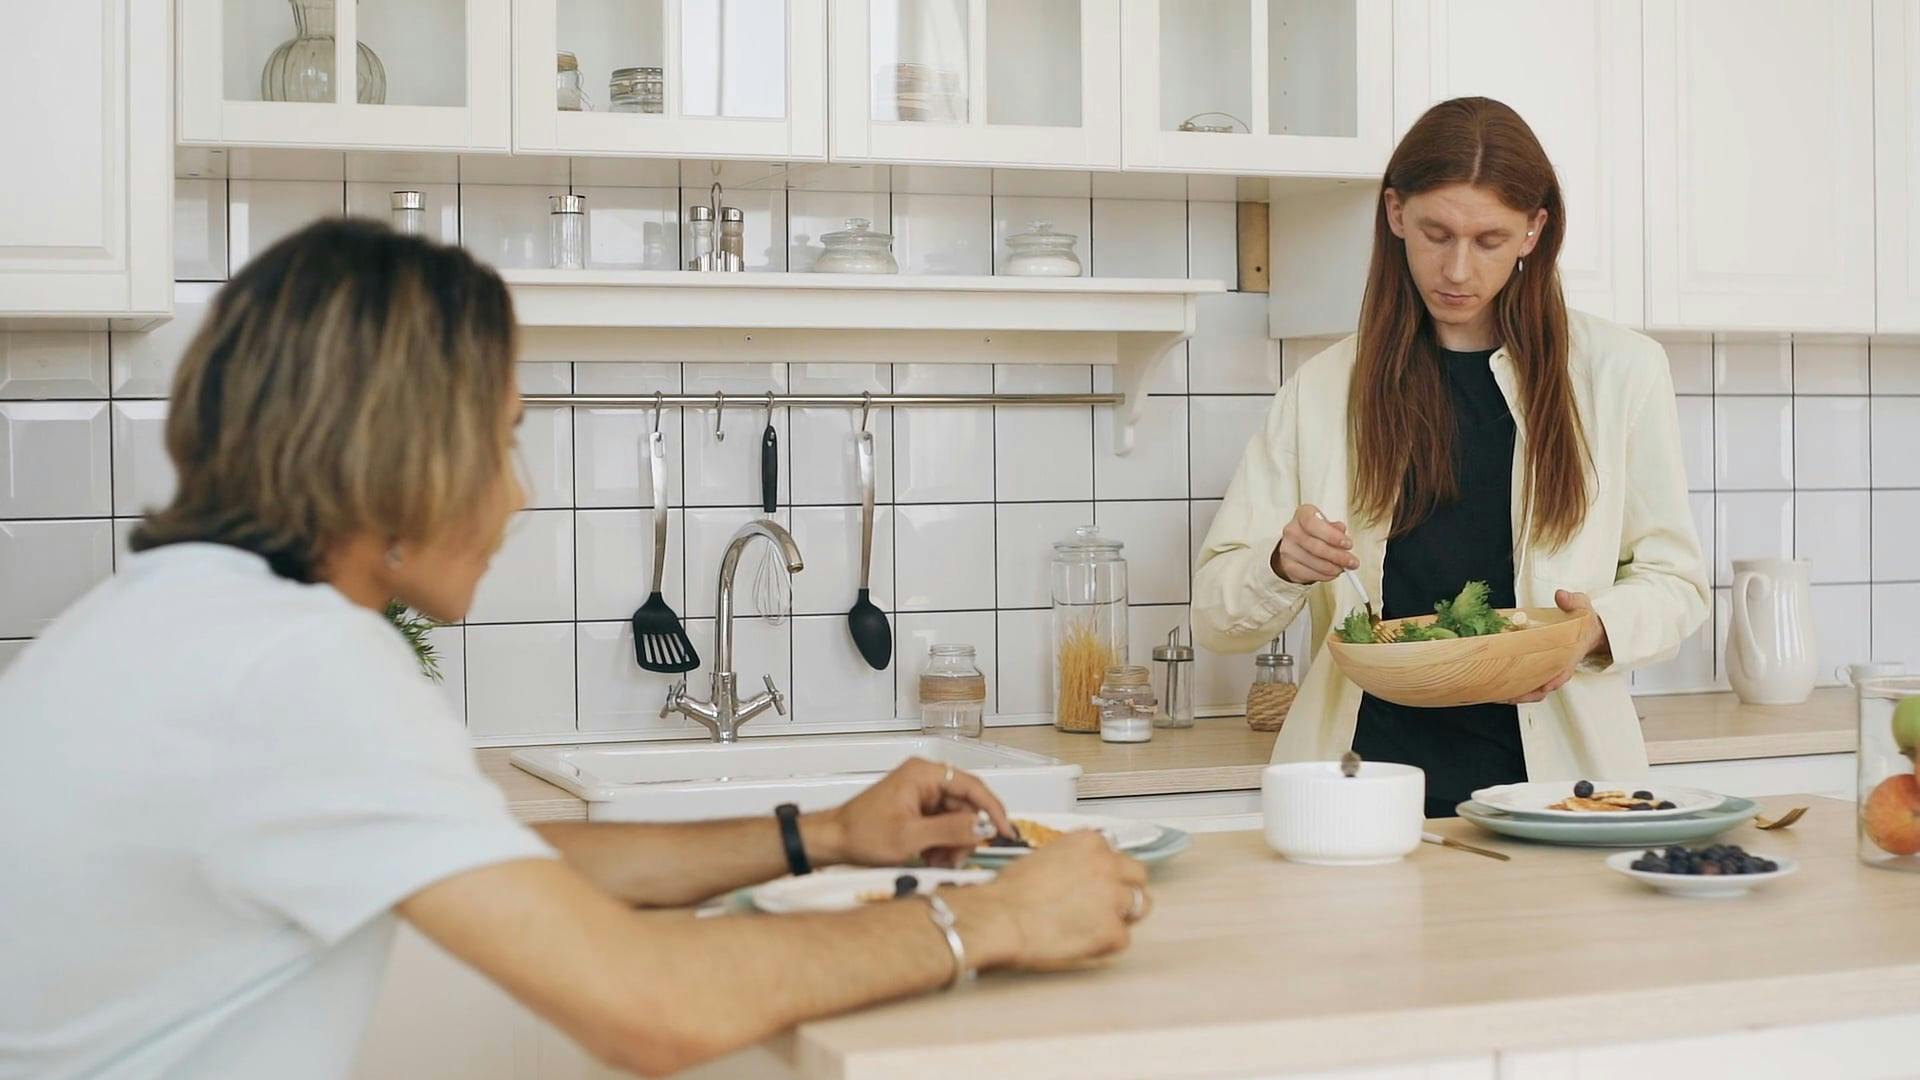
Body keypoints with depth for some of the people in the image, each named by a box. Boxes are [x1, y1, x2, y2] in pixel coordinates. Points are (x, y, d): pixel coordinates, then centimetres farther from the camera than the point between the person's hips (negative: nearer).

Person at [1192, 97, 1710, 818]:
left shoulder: (1618, 372, 8)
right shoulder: (1323, 388, 11)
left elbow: (1676, 582, 12)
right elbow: (1216, 613, 9)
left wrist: (1599, 628, -9)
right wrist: (1285, 566, -12)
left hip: (1551, 769, 0)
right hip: (1367, 764, 1)